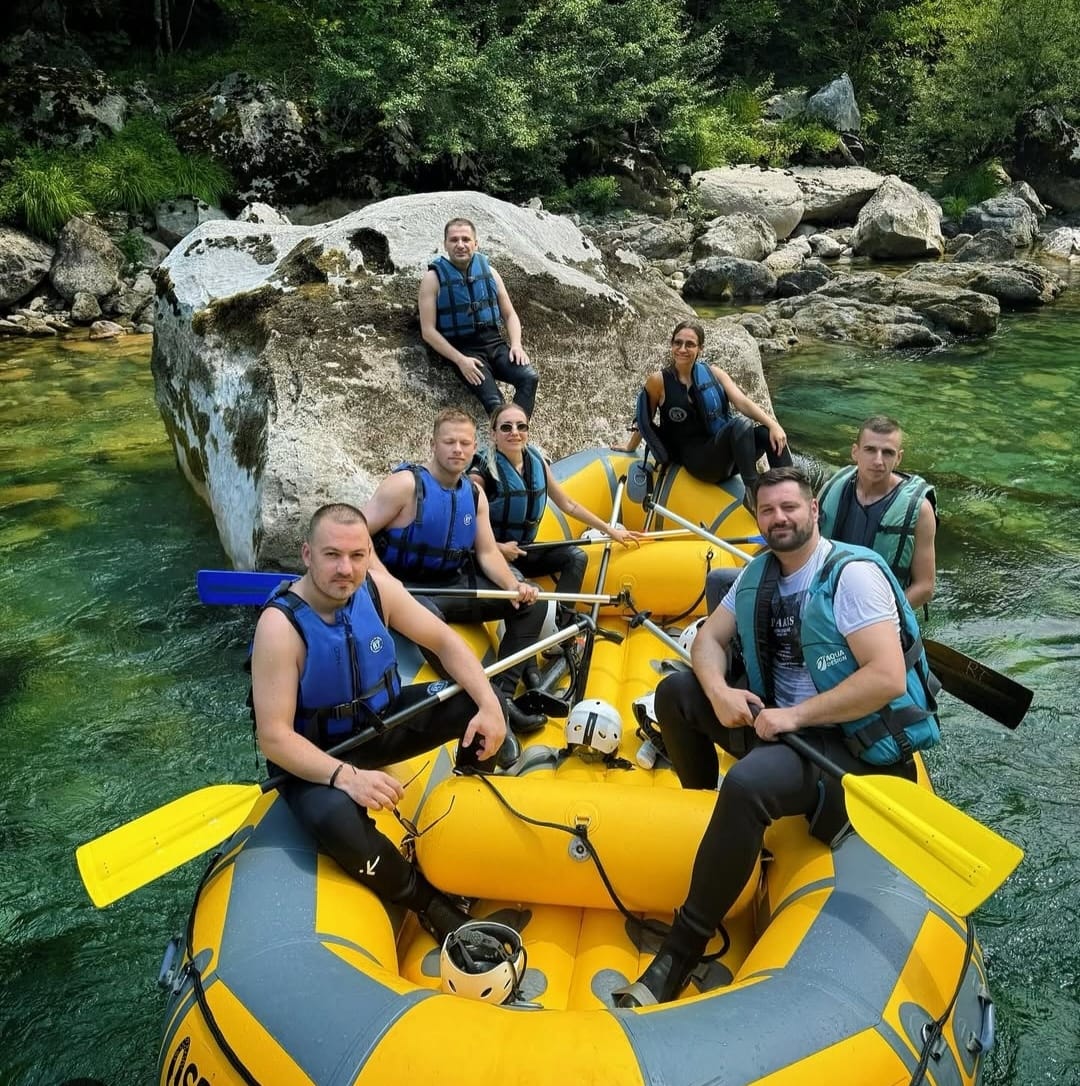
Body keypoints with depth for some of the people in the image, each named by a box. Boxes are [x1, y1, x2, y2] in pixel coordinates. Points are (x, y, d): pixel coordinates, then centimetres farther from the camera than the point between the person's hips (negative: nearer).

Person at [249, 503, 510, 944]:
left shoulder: (378, 587, -13)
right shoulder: (280, 626, -28)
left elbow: (444, 641, -4)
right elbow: (274, 738, -28)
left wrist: (490, 704, -18)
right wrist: (346, 776, -42)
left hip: (383, 722, 6)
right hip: (317, 755, -5)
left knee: (477, 703, -10)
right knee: (337, 819, -36)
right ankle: (429, 903, -10)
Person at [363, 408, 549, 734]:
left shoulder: (475, 493, 6)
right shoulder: (406, 484, -13)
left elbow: (487, 553, 5)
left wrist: (514, 586, -13)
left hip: (454, 586, 7)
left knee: (531, 602, -1)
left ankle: (502, 694, -6)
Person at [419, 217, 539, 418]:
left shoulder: (488, 271, 9)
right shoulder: (434, 277, -3)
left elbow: (509, 314, 16)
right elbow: (428, 330, -7)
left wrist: (516, 344, -4)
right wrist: (460, 360, -18)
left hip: (494, 343, 4)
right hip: (464, 349, -4)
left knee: (530, 378, -25)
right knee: (493, 402, -28)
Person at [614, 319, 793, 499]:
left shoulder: (712, 373, 7)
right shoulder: (658, 381, -3)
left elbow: (742, 402, -5)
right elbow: (644, 420, 11)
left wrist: (772, 424, -19)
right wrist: (630, 448, 23)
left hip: (723, 454, 5)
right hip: (695, 460, -4)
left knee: (767, 433, -24)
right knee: (741, 424, -31)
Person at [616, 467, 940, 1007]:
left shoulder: (853, 573, -17)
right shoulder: (760, 572, 6)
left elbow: (888, 678, -26)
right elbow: (709, 637, 8)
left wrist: (795, 716, -24)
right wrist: (719, 691, -14)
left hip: (848, 741, -8)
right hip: (775, 720, 8)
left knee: (747, 785, -35)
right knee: (676, 691, -4)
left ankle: (683, 948, -21)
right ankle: (703, 817, 11)